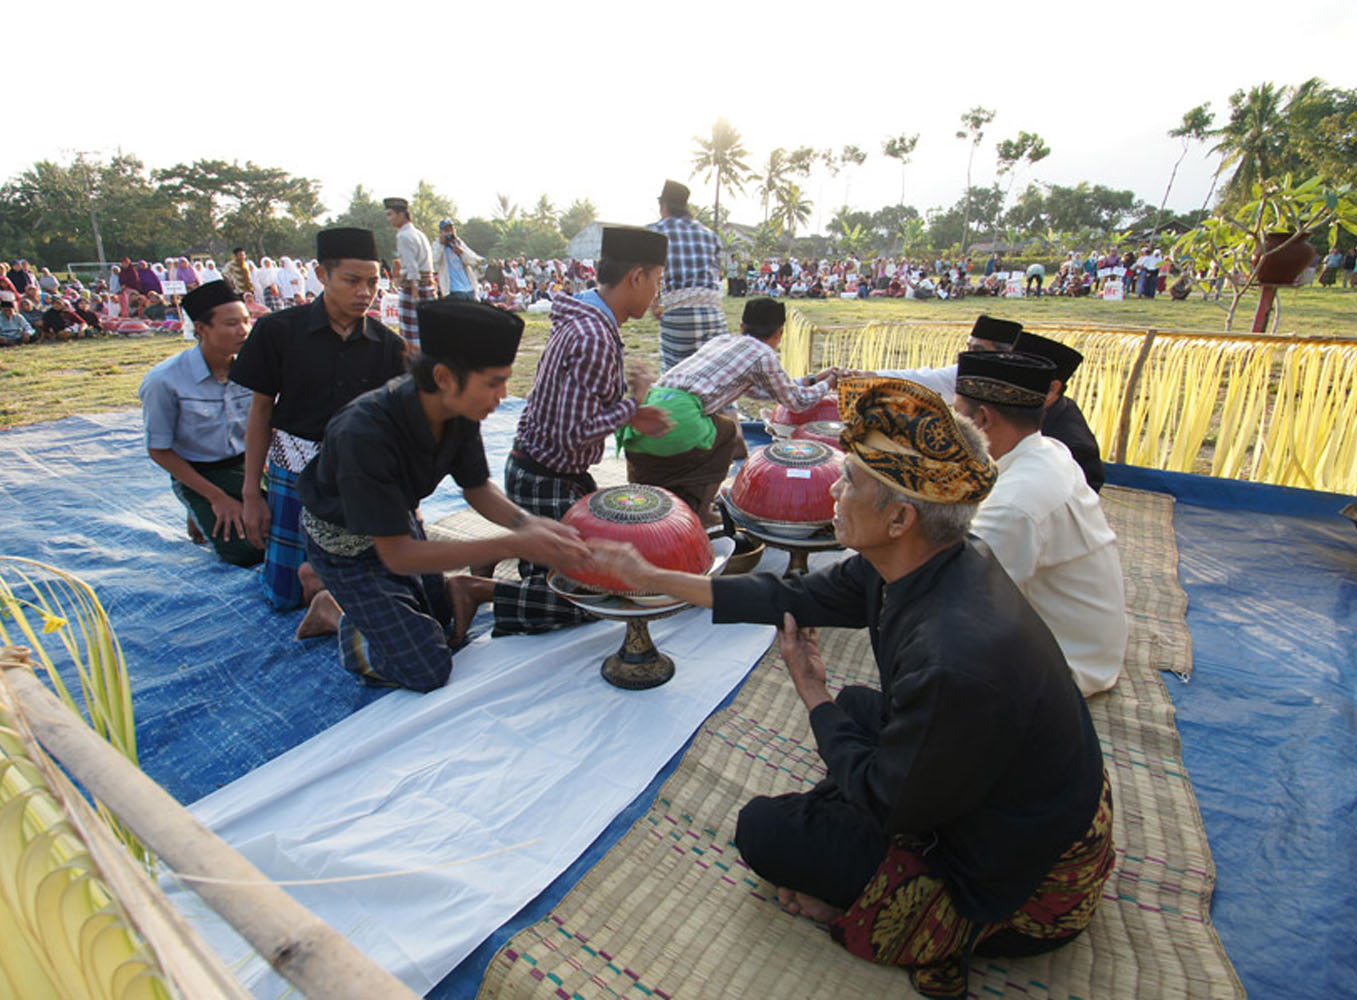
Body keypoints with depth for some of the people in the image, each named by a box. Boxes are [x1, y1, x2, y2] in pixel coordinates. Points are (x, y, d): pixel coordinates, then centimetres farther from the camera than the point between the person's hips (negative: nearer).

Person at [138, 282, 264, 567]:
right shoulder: (165, 380, -17)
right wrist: (217, 497, -14)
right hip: (197, 474, -4)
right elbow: (159, 451, -9)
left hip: (246, 465, 4)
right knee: (247, 551, -20)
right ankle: (203, 516, 11)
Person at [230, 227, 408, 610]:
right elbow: (260, 412, 0)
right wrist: (252, 495, -1)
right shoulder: (280, 330, -6)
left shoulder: (388, 345, -3)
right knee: (286, 595, 3)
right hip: (296, 469, 0)